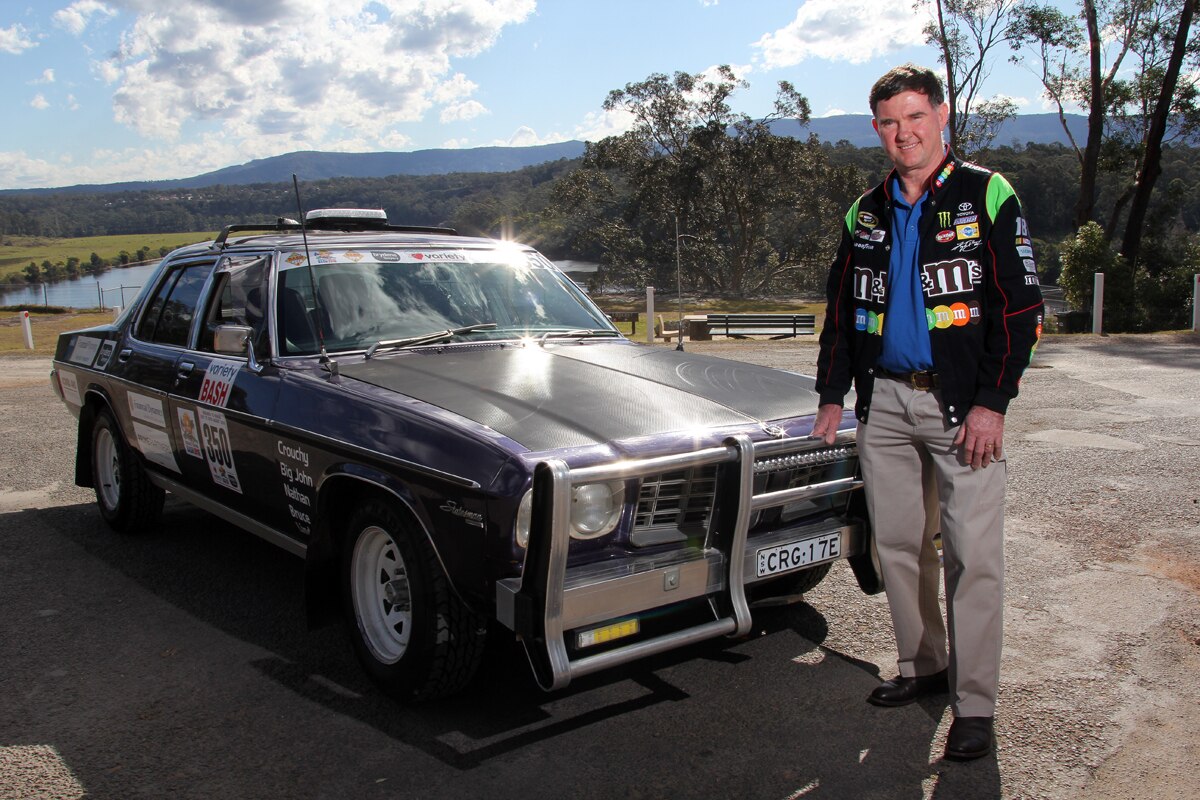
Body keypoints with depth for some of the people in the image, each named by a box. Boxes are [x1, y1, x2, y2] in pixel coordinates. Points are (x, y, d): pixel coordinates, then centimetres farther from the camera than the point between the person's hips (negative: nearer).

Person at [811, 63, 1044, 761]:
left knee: (973, 554, -3)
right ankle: (923, 665, 27)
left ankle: (975, 703, 6)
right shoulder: (866, 214, 12)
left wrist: (991, 403, -13)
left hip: (962, 405, -5)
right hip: (884, 402, 5)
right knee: (898, 545, 11)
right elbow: (841, 310, 17)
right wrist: (833, 396, 11)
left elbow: (1021, 307, -7)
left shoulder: (987, 195, -3)